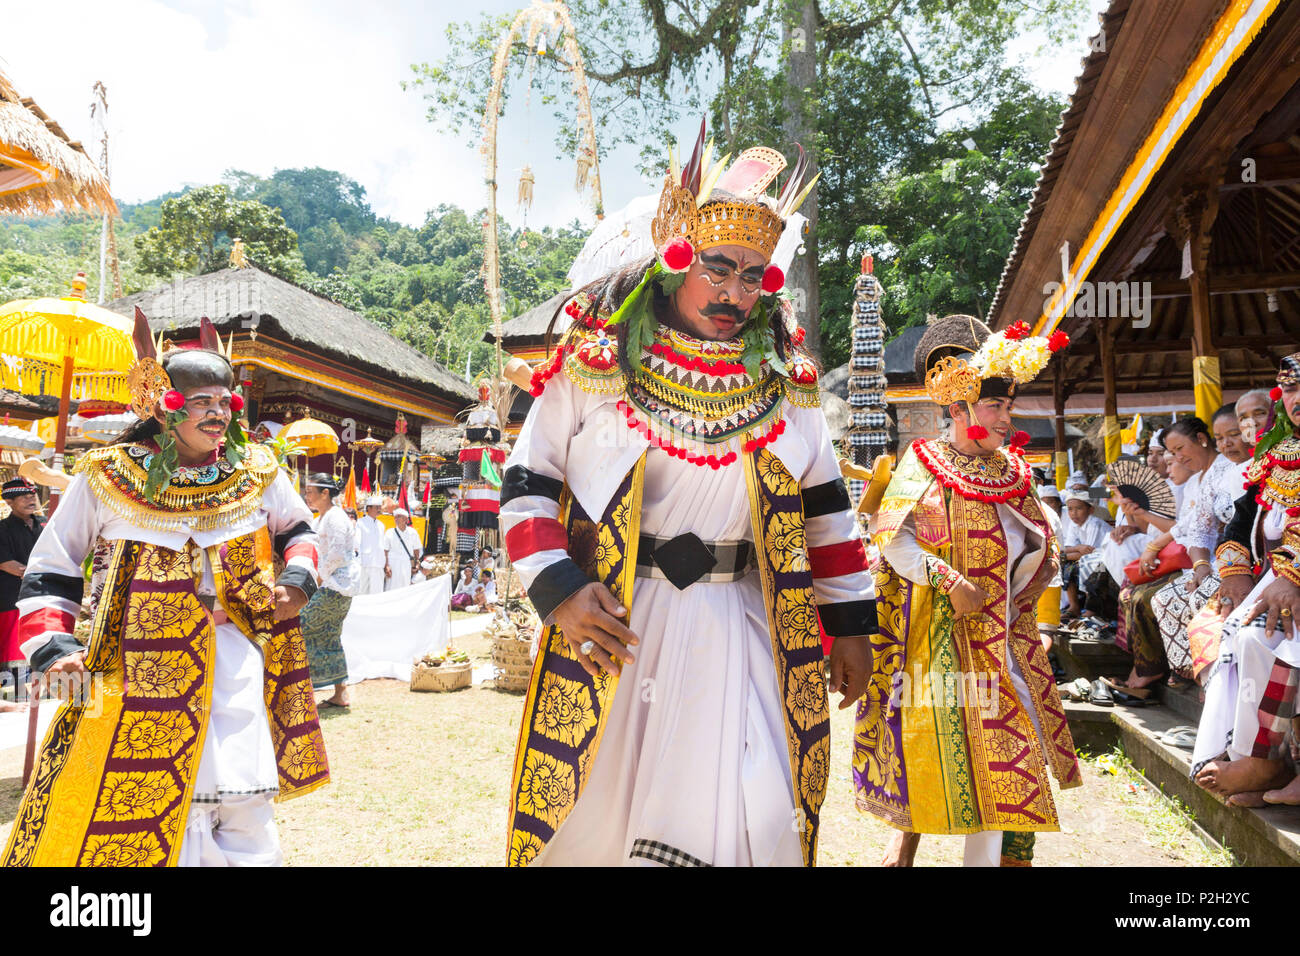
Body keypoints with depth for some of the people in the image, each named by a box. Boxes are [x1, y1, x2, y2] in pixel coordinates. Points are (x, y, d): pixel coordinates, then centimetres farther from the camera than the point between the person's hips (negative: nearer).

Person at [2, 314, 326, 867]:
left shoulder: (255, 472, 0)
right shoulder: (108, 477, -3)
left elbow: (298, 529, 18)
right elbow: (49, 570, 7)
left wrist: (297, 577, 0)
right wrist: (50, 645, -5)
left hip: (235, 658, 2)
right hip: (140, 668, -1)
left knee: (243, 812, 8)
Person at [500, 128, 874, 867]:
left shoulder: (785, 382, 6)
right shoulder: (594, 364, -3)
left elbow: (826, 507, 11)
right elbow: (527, 485, 1)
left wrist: (852, 626, 10)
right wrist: (559, 590, -12)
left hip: (740, 628, 2)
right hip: (612, 622, -1)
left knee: (751, 824, -3)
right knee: (590, 817, 9)